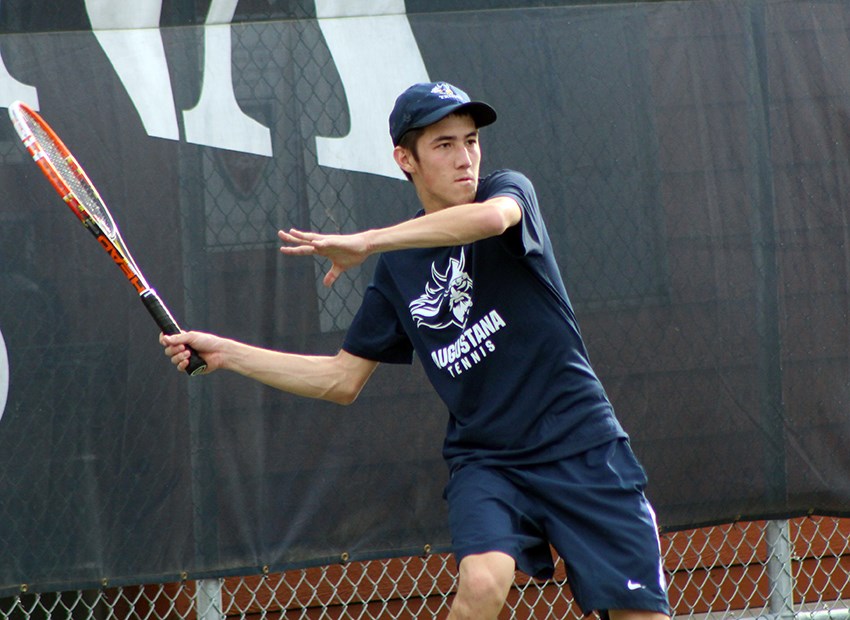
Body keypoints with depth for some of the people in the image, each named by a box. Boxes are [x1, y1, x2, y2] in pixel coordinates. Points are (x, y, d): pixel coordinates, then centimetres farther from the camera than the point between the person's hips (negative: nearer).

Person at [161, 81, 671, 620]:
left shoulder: (510, 190, -2)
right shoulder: (398, 269, 7)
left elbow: (490, 217, -29)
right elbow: (343, 381, 14)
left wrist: (366, 242, -28)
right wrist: (224, 352, 9)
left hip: (582, 449, -1)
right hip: (484, 461, 1)